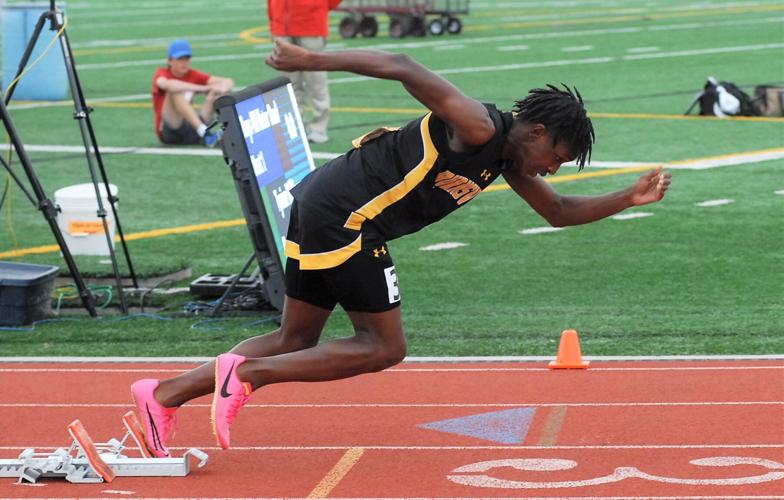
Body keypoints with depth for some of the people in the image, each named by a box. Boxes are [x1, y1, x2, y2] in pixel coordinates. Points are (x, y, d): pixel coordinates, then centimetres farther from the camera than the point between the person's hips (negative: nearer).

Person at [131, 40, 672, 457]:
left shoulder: (507, 159, 15)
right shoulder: (477, 127, -15)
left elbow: (558, 210, 26)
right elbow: (401, 67, -22)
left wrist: (628, 198, 14)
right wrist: (312, 61, -23)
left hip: (319, 208, 10)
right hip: (347, 214, -10)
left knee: (295, 343, 13)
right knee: (385, 348, -2)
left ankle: (165, 393, 10)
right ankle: (246, 373, -8)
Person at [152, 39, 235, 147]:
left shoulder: (193, 75, 8)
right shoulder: (162, 73, -3)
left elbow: (228, 82, -1)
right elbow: (167, 84, -31)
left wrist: (222, 88, -27)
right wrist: (201, 88, -36)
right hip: (168, 133, -4)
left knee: (215, 92, -6)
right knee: (175, 91, -26)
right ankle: (203, 131, -40)